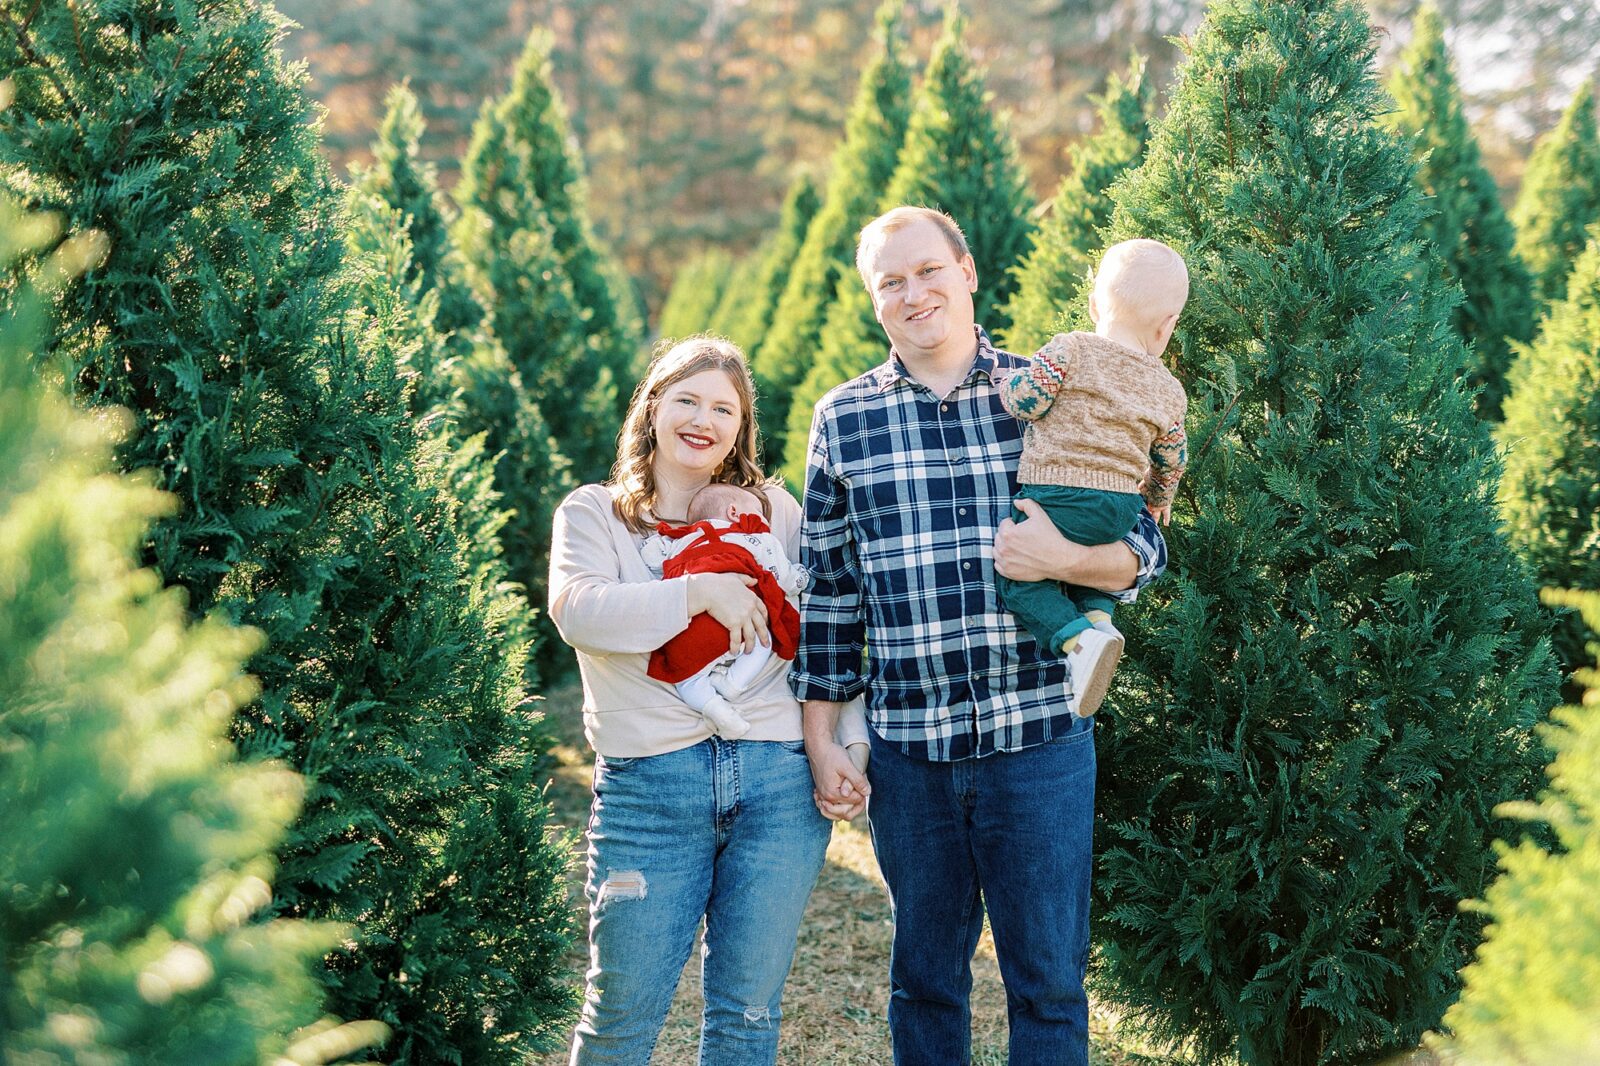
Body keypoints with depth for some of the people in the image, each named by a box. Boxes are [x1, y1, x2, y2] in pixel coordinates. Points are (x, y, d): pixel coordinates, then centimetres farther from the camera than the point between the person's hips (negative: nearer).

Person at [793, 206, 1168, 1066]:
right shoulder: (843, 420, 5)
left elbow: (1145, 549, 5)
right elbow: (827, 590, 7)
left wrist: (1064, 559, -16)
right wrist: (820, 743, 5)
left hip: (1040, 739, -1)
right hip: (907, 749, 1)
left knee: (1049, 978, 6)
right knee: (923, 978, 14)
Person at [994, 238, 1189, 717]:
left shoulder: (1069, 350, -5)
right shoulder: (1168, 391, 10)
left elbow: (1025, 400, -11)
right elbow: (1170, 460, 20)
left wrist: (1006, 381, 12)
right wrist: (1159, 498, 40)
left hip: (1057, 499, -5)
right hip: (1122, 506, 5)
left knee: (1020, 576, 2)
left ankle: (1077, 639, -20)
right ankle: (1098, 616, -1)